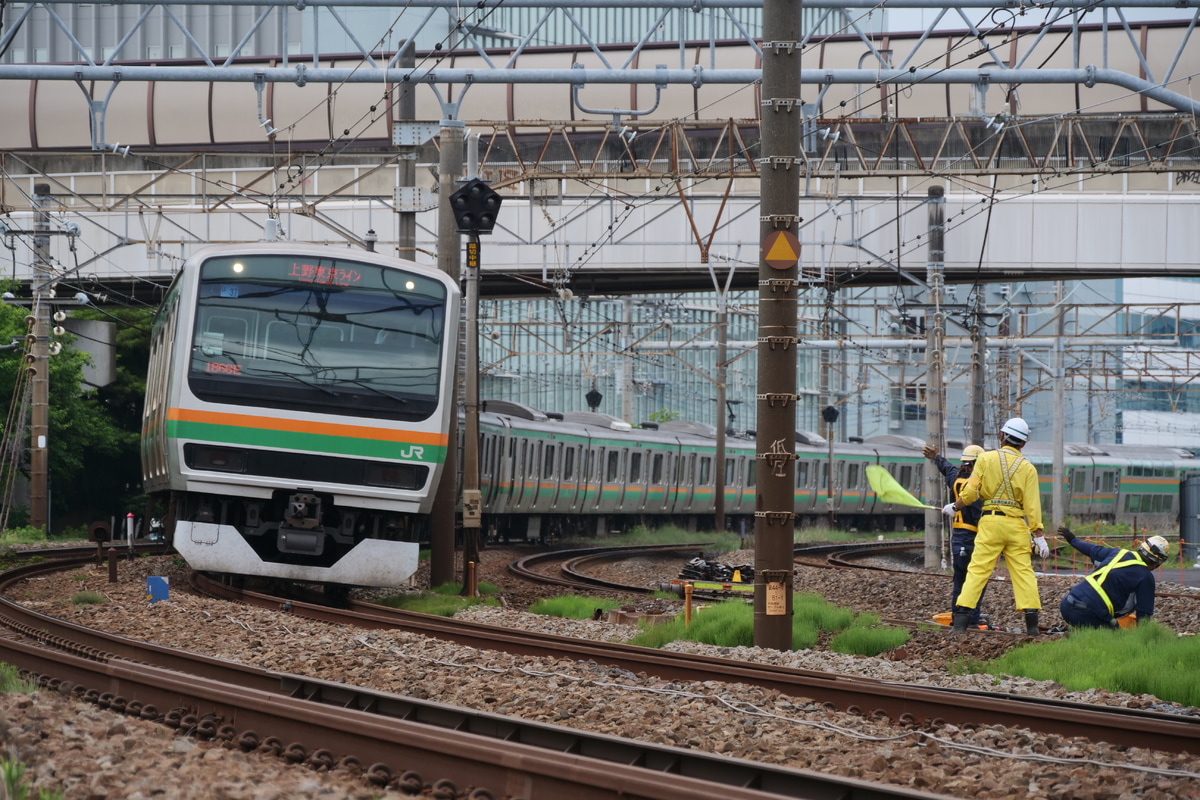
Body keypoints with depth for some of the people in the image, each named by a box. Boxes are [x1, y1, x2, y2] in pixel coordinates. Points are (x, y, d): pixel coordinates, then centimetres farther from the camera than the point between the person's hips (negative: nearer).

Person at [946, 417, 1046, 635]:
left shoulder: (986, 459, 1)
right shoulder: (1028, 468, 5)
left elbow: (970, 493, -1)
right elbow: (1032, 505, -1)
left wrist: (955, 507, 18)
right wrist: (1039, 536, 2)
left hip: (990, 521, -1)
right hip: (1017, 525, 1)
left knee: (978, 569, -2)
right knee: (1023, 571, 4)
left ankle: (960, 620, -7)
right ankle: (1032, 623, 0)